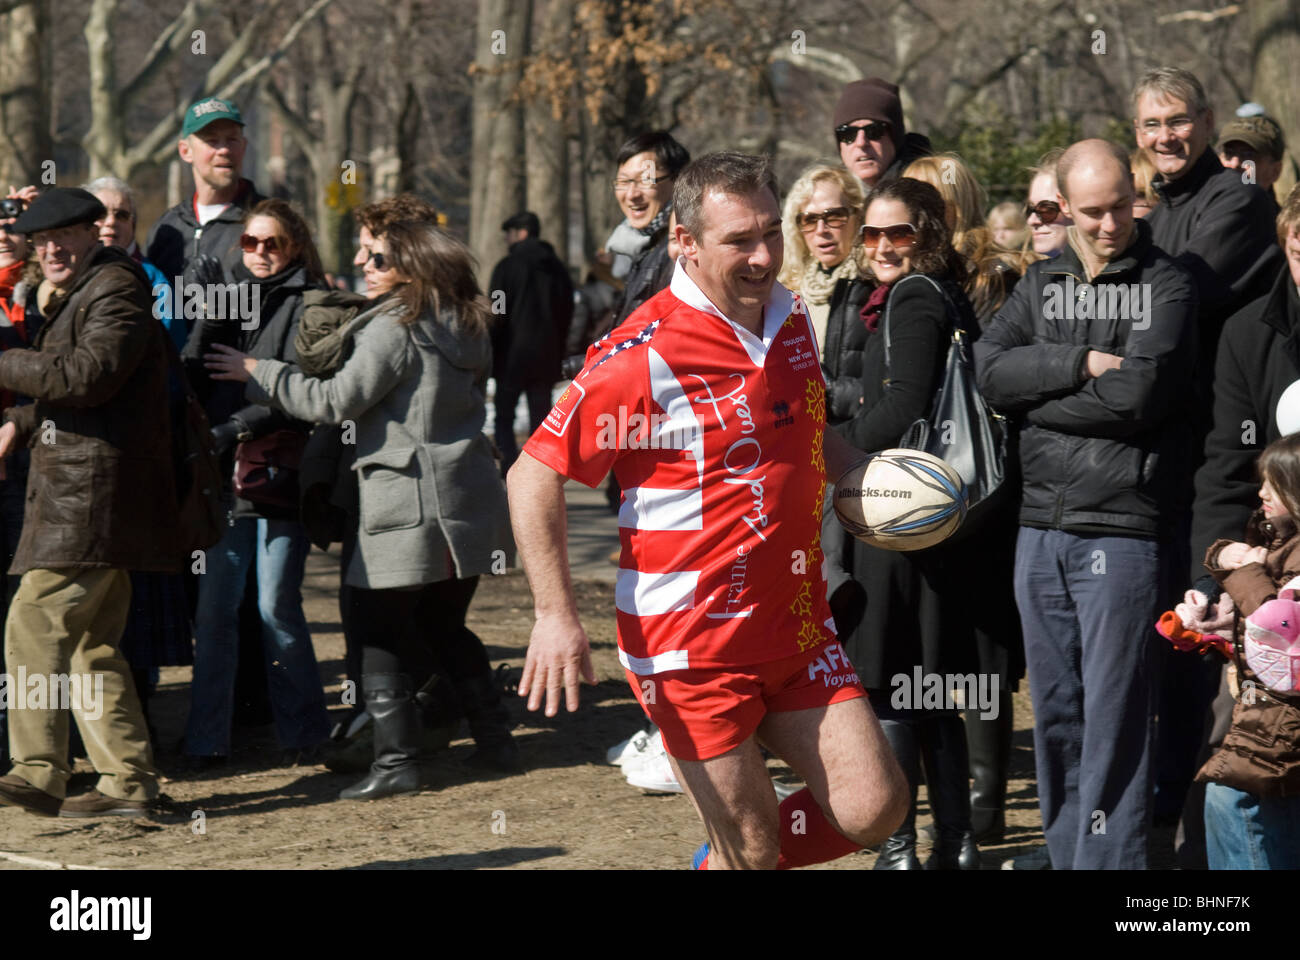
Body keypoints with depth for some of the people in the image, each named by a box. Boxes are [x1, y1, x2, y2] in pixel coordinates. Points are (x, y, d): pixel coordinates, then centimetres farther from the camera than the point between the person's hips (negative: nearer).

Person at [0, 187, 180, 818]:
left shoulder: (116, 287, -8)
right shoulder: (76, 294, 25)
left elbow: (91, 374, -22)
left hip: (95, 491, -11)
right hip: (82, 489, 11)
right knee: (91, 642, 11)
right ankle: (128, 781, 12)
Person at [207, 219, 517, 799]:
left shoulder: (395, 327, -12)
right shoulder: (466, 327, 12)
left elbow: (335, 400, -15)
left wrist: (258, 373, -5)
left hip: (408, 505, -8)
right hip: (466, 502, 8)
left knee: (378, 635, -2)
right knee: (444, 626, 21)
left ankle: (396, 761, -5)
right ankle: (494, 735, 22)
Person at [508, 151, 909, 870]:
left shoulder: (791, 321, 7)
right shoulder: (642, 356, -16)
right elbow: (533, 474, -13)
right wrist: (555, 614, -20)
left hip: (797, 628, 6)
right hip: (692, 646, -6)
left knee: (873, 807, -1)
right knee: (752, 846, -3)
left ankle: (722, 859, 23)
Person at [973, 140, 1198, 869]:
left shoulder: (1167, 287, -2)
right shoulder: (1042, 284, 14)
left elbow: (1138, 395, -15)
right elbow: (991, 370, -1)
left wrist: (1036, 397, -6)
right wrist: (1081, 364, -13)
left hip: (1124, 528, -5)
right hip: (1041, 527, 5)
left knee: (1115, 716, -5)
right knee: (1055, 711, 10)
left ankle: (1112, 861, -2)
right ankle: (1066, 855, 20)